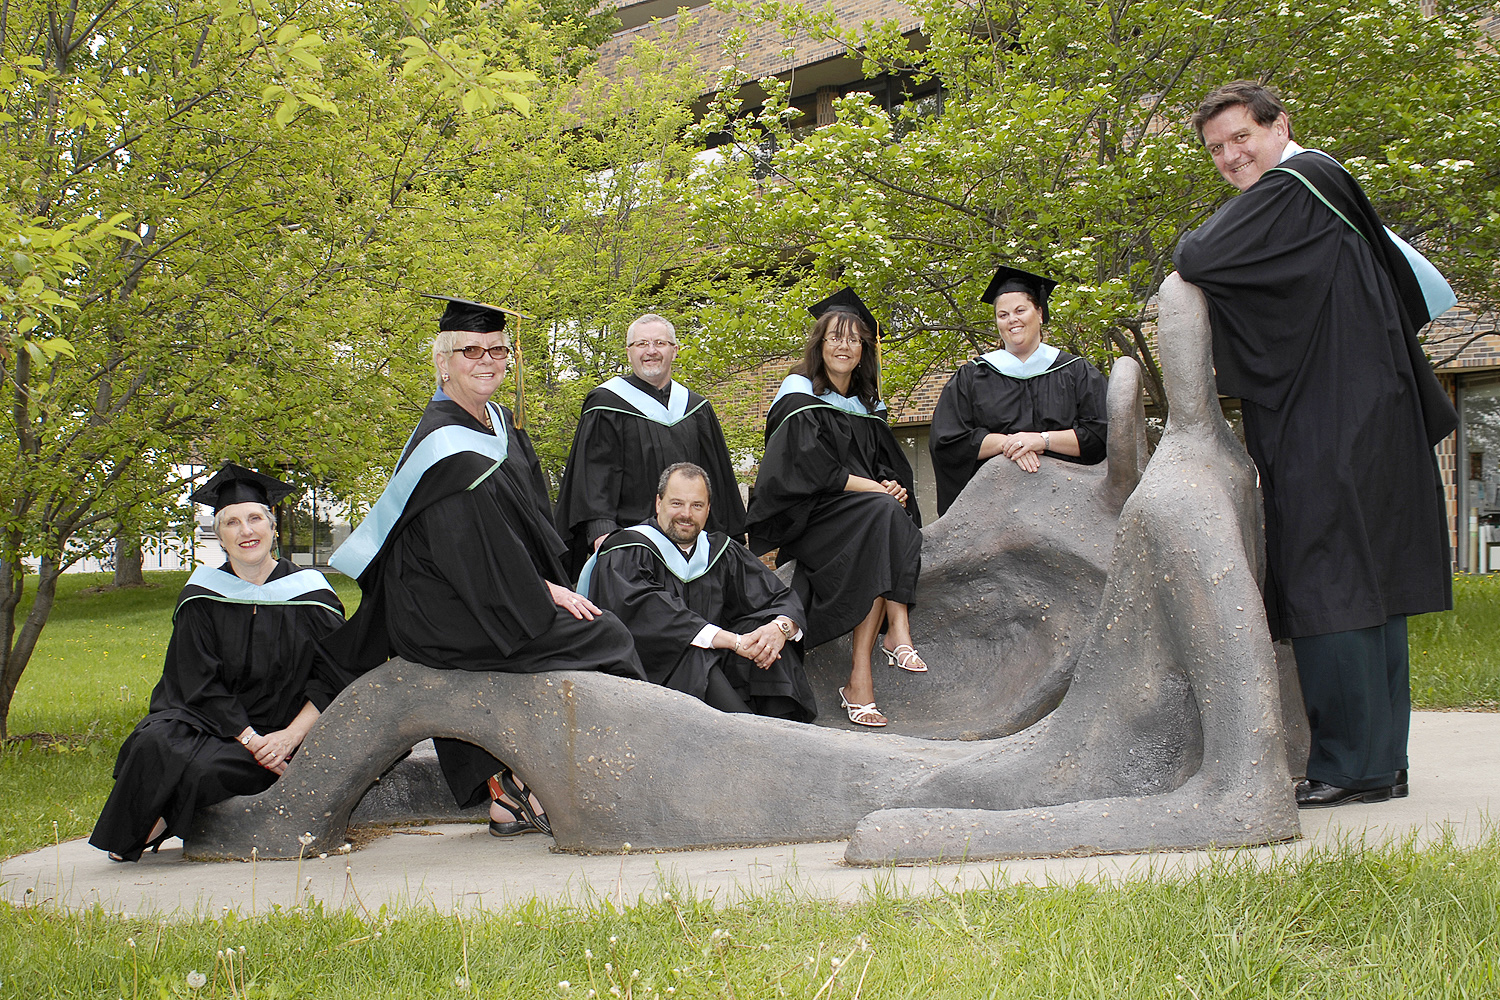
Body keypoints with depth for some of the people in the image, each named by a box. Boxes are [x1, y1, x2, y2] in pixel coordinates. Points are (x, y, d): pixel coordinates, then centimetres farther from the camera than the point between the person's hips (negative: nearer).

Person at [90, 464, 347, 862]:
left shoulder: (309, 594, 0)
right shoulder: (202, 599, 2)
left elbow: (332, 681, -1)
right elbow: (201, 683, -4)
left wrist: (291, 736, -16)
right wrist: (251, 741, -17)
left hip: (277, 730, -2)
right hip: (206, 720, 2)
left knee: (208, 767, -32)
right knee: (157, 743, -30)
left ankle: (156, 827, -4)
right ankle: (127, 836, -6)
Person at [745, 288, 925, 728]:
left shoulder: (867, 407, 19)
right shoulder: (800, 402, -2)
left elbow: (890, 465, 17)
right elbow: (814, 472, -12)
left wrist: (892, 486, -8)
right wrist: (877, 489, -14)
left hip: (866, 518, 6)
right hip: (808, 518, -5)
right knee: (884, 514, -31)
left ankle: (861, 674, -34)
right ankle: (897, 630, -37)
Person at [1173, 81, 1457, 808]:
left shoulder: (1291, 186, -11)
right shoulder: (1329, 189, 18)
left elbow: (1199, 263, -22)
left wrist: (1188, 250, 2)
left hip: (1328, 436, -10)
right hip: (1368, 420, 10)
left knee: (1325, 585, -8)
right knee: (1369, 583, 10)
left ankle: (1348, 763, -6)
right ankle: (1383, 760, 14)